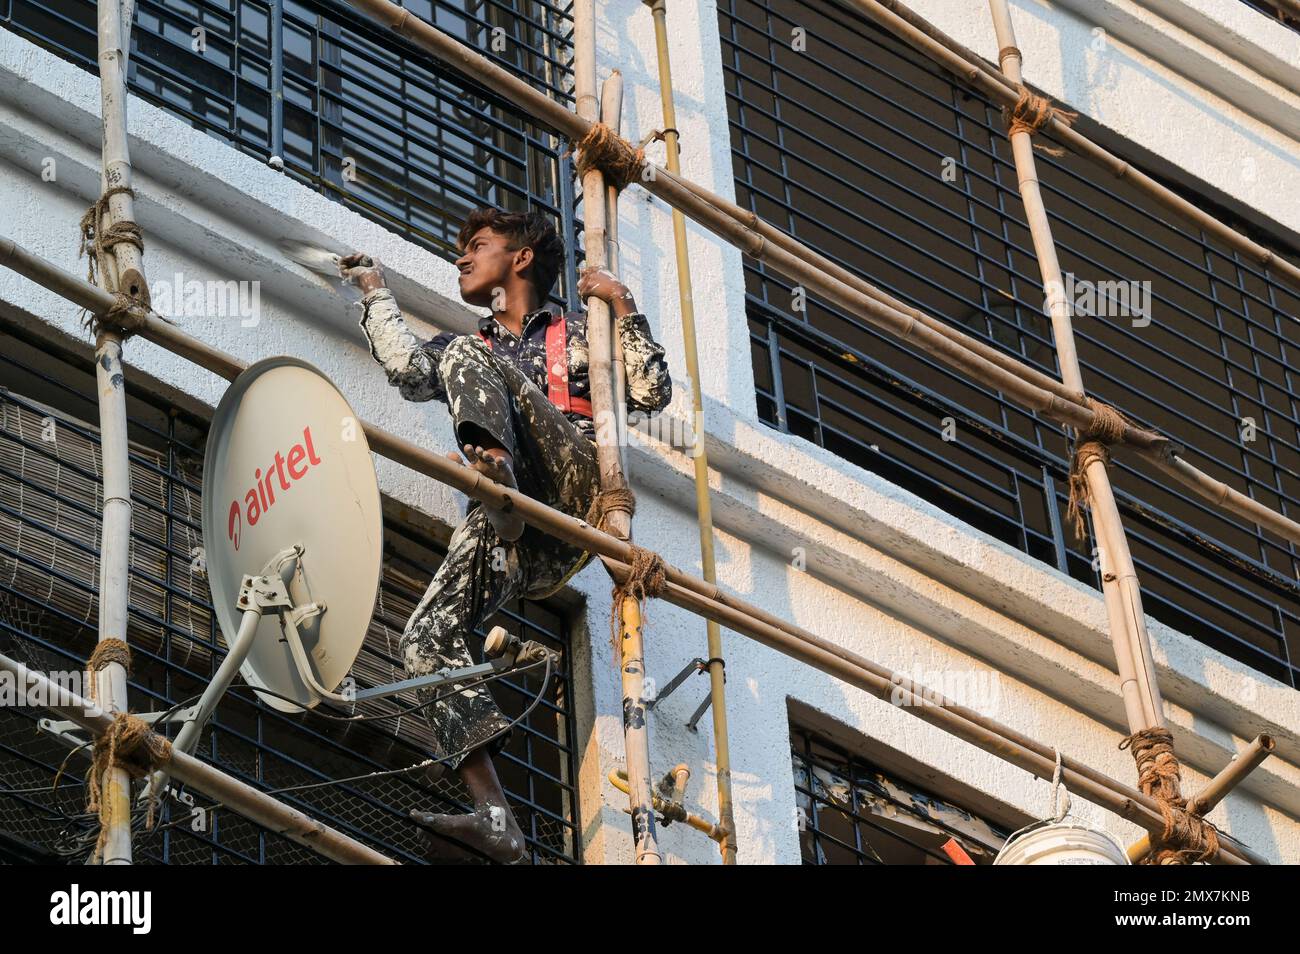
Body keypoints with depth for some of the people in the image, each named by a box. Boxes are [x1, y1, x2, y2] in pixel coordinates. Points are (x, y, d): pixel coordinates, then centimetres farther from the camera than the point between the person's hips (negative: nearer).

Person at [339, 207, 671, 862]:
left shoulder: (577, 335, 26)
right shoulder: (466, 345, 35)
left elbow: (651, 393, 12)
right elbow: (407, 367, 12)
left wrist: (622, 307, 7)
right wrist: (374, 292, 22)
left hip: (575, 486, -4)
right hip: (513, 531, 4)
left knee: (467, 359, -20)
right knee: (427, 637, -21)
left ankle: (497, 466, -50)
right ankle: (495, 820, -32)